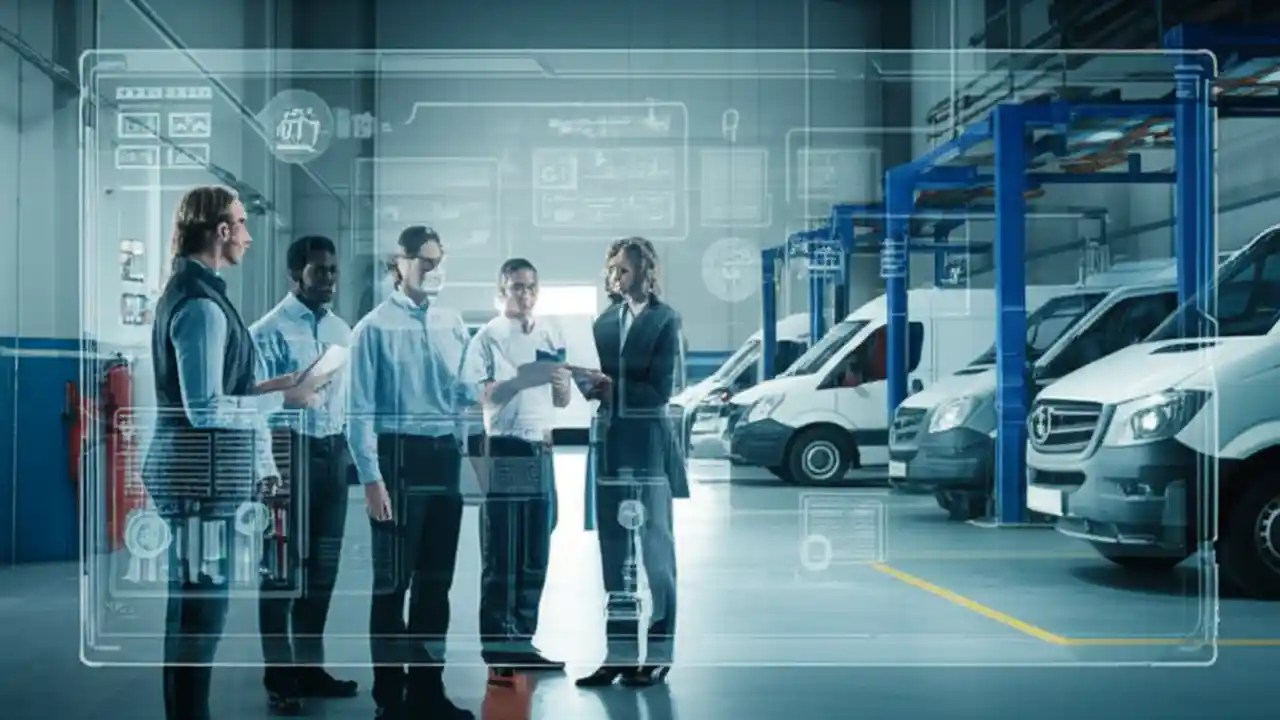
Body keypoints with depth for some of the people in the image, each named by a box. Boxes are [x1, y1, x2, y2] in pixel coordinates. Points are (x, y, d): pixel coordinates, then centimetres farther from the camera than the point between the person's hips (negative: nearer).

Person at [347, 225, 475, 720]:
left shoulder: (453, 326, 11)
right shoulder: (375, 327, -5)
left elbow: (464, 393, 9)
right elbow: (361, 409, -8)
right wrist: (371, 478, -14)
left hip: (445, 457, 6)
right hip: (398, 457, -5)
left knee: (436, 580, 12)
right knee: (393, 582, 2)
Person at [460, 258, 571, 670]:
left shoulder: (552, 337, 12)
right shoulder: (488, 338, -4)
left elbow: (562, 402, 14)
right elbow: (477, 395, -11)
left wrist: (560, 384, -8)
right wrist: (526, 378, -21)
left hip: (541, 451, 6)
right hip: (502, 452, -5)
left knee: (536, 556, 8)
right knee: (500, 558, -1)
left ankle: (523, 641, 16)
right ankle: (496, 646, 5)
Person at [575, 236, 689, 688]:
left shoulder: (665, 321, -7)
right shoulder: (606, 320, 9)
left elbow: (659, 390, -12)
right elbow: (600, 381, 9)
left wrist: (611, 386, -18)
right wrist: (589, 383, -12)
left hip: (649, 447, -6)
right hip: (610, 445, 6)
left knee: (656, 553, 4)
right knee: (614, 557, 10)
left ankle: (659, 654, 11)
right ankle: (619, 653, 17)